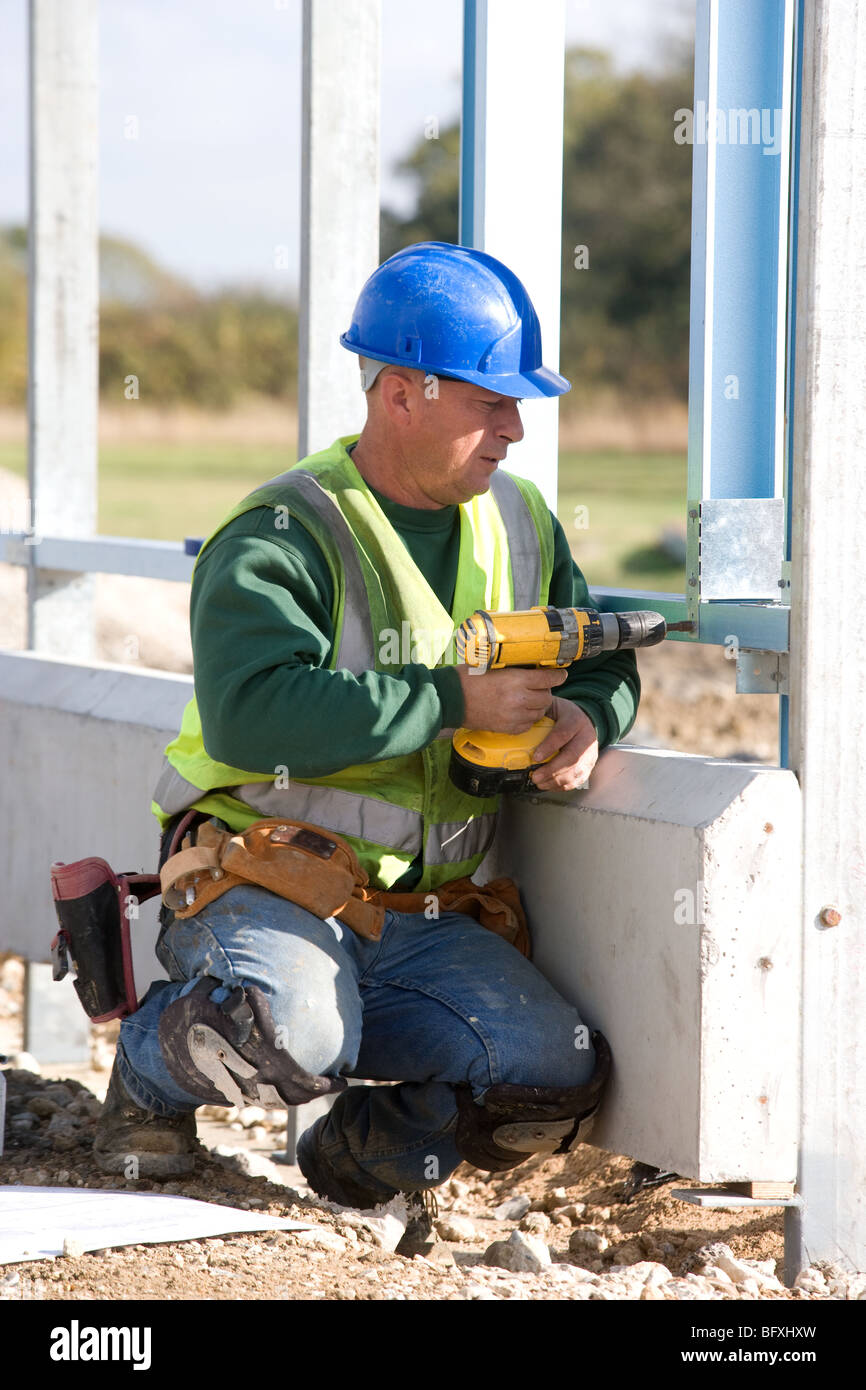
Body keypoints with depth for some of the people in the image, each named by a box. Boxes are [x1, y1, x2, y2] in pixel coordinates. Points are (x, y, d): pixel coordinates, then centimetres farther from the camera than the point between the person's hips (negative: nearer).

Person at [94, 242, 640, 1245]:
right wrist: (454, 702, -27)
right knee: (291, 1032, -37)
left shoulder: (519, 525, 11)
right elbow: (252, 716, -27)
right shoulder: (280, 538, -12)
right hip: (266, 885, -5)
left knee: (555, 1079, -18)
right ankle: (153, 1065, -1)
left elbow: (602, 667, 20)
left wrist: (585, 719, -6)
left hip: (419, 918, 6)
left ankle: (366, 1132, 10)